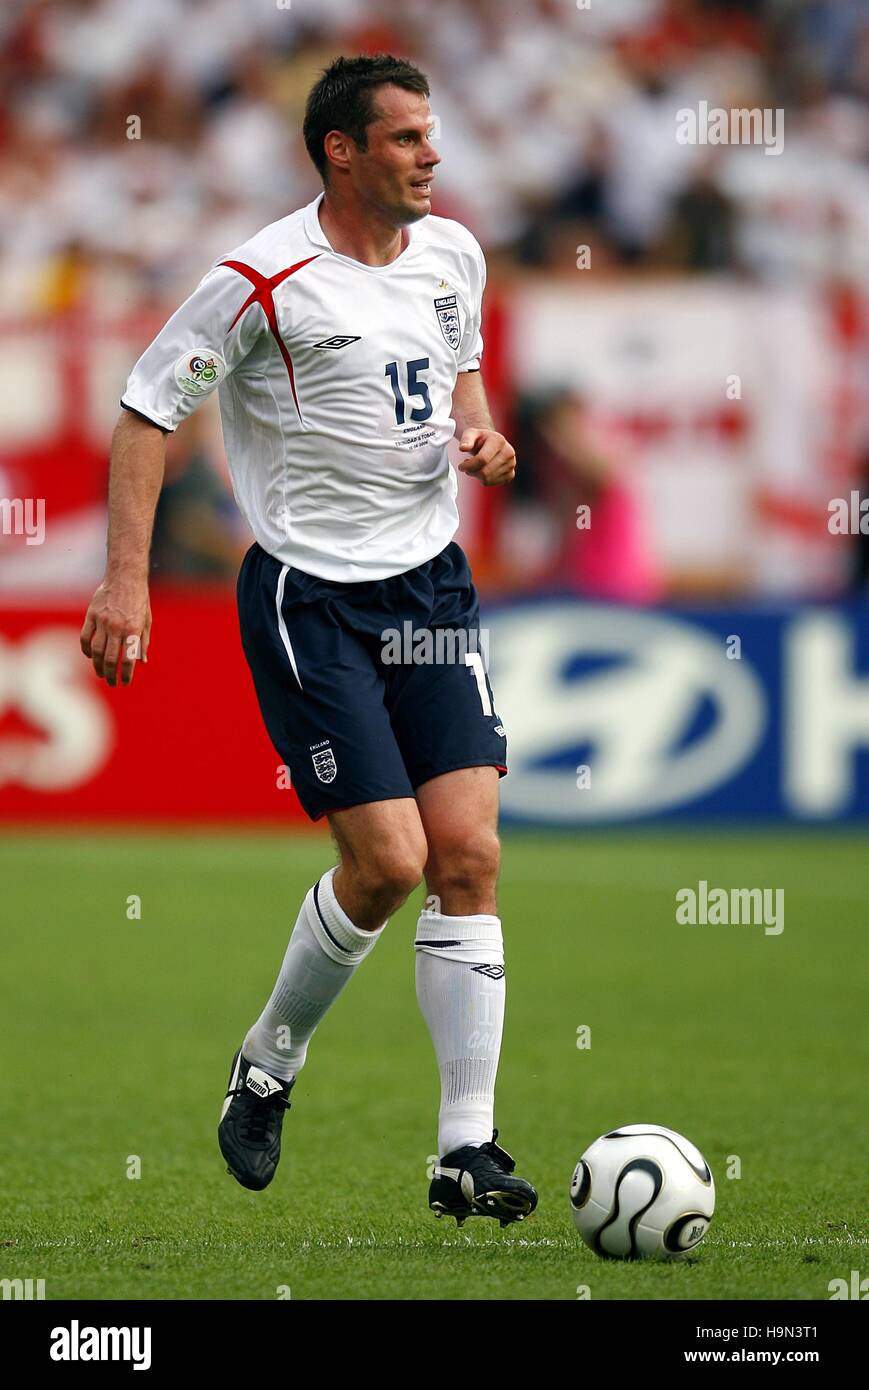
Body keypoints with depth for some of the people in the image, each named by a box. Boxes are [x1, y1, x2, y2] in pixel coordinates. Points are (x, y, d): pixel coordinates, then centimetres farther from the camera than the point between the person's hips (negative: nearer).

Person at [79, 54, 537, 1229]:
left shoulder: (453, 253, 6)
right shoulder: (265, 282, -13)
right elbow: (146, 412, -8)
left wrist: (481, 430, 3)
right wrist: (126, 578, -16)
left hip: (431, 581, 6)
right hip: (309, 595, -6)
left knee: (469, 854, -5)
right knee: (388, 862, -12)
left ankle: (467, 1148, -2)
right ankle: (267, 1067, 15)